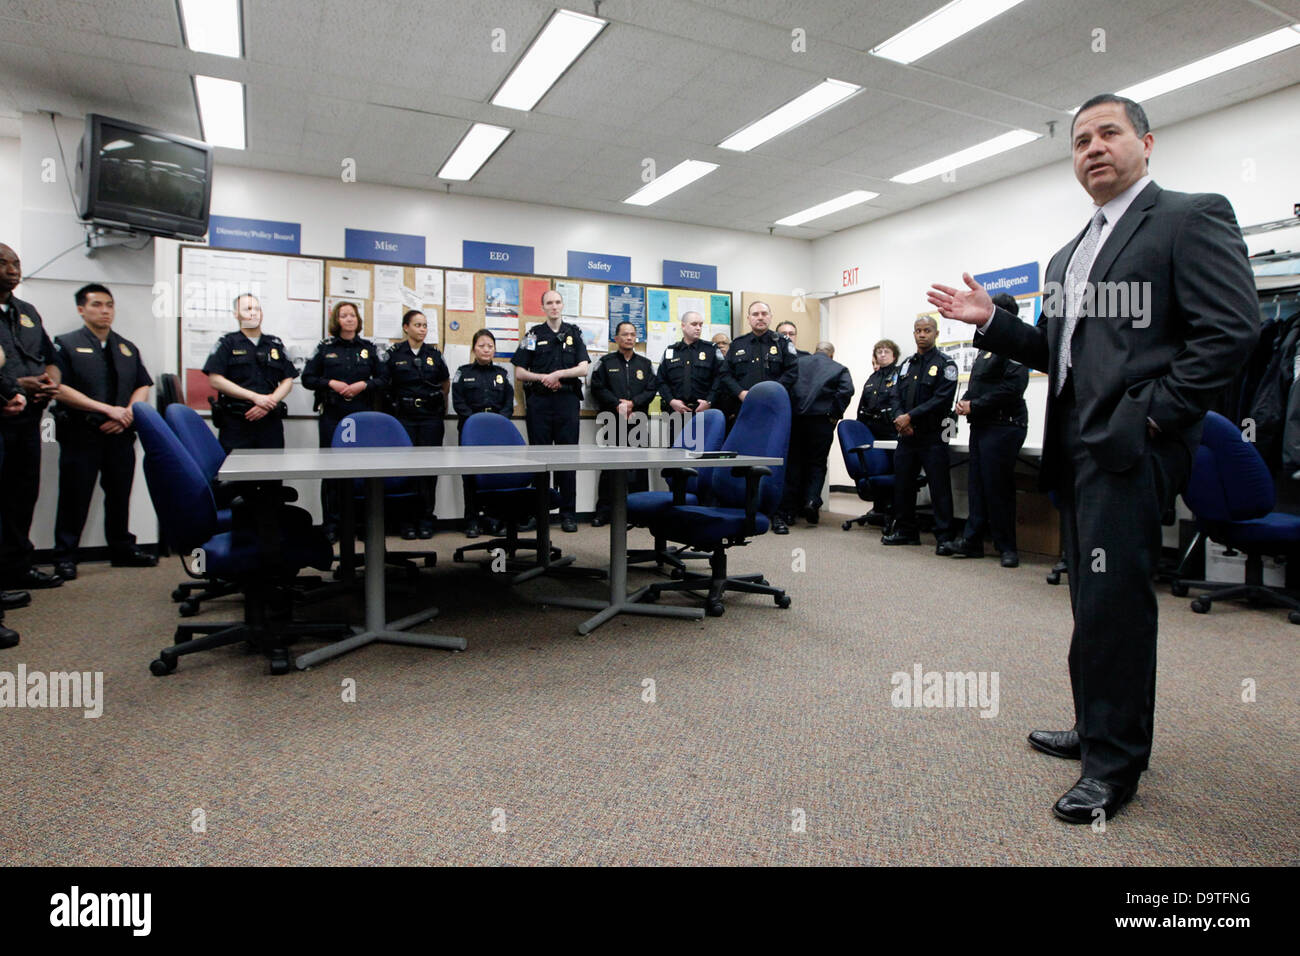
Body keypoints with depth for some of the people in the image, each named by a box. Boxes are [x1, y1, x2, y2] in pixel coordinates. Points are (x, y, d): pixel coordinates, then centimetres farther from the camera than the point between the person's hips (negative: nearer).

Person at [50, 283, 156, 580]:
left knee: (120, 495, 11)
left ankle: (122, 549, 23)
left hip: (121, 435, 4)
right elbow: (60, 389, -9)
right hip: (81, 436, -4)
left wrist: (126, 415, -5)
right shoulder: (67, 344, 1)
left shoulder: (128, 349, 16)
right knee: (75, 498, 1)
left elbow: (143, 387, 13)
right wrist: (107, 409, -16)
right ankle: (65, 556, 10)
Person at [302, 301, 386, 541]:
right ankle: (331, 524, 6)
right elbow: (307, 378, 7)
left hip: (362, 414, 1)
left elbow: (383, 378, 9)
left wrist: (364, 385, -8)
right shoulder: (324, 347, 8)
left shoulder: (369, 348, 11)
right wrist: (331, 383, -8)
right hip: (331, 415, 0)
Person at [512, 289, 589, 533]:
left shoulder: (574, 334, 11)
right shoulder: (533, 334, 10)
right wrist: (543, 378, -8)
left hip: (567, 401, 0)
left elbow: (584, 369, 1)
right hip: (539, 401, 0)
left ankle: (568, 514, 4)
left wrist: (559, 373, -11)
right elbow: (519, 372, 6)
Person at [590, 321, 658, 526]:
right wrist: (617, 404, -12)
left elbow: (652, 389, 5)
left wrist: (632, 403, -9)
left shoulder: (645, 364, 14)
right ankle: (603, 512, 4)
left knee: (639, 467, 2)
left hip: (638, 422, 2)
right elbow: (598, 388, 0)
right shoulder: (606, 362, 9)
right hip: (612, 422, -2)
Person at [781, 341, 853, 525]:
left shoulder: (798, 362, 15)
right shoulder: (839, 369, 10)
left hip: (794, 418, 2)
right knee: (817, 462, 8)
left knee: (793, 462, 8)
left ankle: (787, 509, 8)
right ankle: (812, 500, -11)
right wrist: (835, 414, -2)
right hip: (821, 419, -2)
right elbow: (846, 390, -7)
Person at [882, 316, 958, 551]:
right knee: (902, 484, 11)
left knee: (939, 487, -5)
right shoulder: (906, 365, 16)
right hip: (907, 436, 6)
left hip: (933, 437, -6)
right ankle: (905, 531, 23)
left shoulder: (945, 364, -2)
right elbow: (896, 397, 11)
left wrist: (910, 417, -17)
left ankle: (944, 537, 0)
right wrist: (899, 418, -9)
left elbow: (942, 399, -13)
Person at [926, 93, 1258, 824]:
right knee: (1095, 595, 15)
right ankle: (1098, 730, 29)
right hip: (1077, 448, 8)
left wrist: (1156, 413, -16)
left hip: (1131, 447, -8)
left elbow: (1233, 327, -12)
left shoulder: (1192, 216, -2)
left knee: (1113, 598, -6)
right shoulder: (1068, 256, 21)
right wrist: (991, 321, 8)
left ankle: (1115, 762, 9)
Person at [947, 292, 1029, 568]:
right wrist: (964, 402, 3)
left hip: (1003, 426, -9)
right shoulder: (987, 347, 19)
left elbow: (1012, 388, -20)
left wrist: (974, 406, -16)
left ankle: (1007, 547, 5)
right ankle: (973, 540, 14)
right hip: (981, 425, 9)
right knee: (977, 484, 9)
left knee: (998, 487, -5)